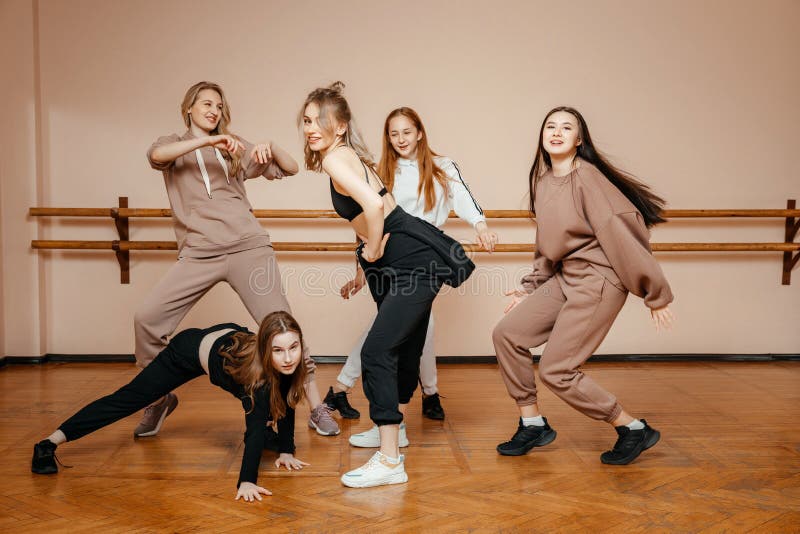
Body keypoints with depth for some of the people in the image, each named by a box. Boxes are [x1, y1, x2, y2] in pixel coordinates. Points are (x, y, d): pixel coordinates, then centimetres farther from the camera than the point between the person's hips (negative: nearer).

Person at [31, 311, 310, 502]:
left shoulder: (290, 364, -29)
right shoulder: (256, 369, -45)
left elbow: (285, 403, -13)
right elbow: (255, 427, -47)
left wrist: (287, 450, -12)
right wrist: (246, 481, -50)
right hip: (192, 348, -6)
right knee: (128, 398, -3)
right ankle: (49, 444, 4)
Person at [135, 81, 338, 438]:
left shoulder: (234, 149, 17)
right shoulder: (174, 145, 14)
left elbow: (290, 168, 13)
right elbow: (156, 155, -12)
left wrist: (269, 147, -6)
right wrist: (208, 141, -19)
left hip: (248, 247, 0)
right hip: (198, 254, 0)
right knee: (147, 318, -10)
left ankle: (316, 407, 5)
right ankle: (160, 398, 12)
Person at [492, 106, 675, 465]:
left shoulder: (586, 177, -17)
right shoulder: (543, 179, 8)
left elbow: (621, 233, -19)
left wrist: (655, 294, -17)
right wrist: (531, 287, 17)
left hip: (598, 282, -8)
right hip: (563, 278, 8)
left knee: (555, 371, -7)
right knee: (507, 334, 2)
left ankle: (634, 430, 8)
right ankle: (532, 425, 17)